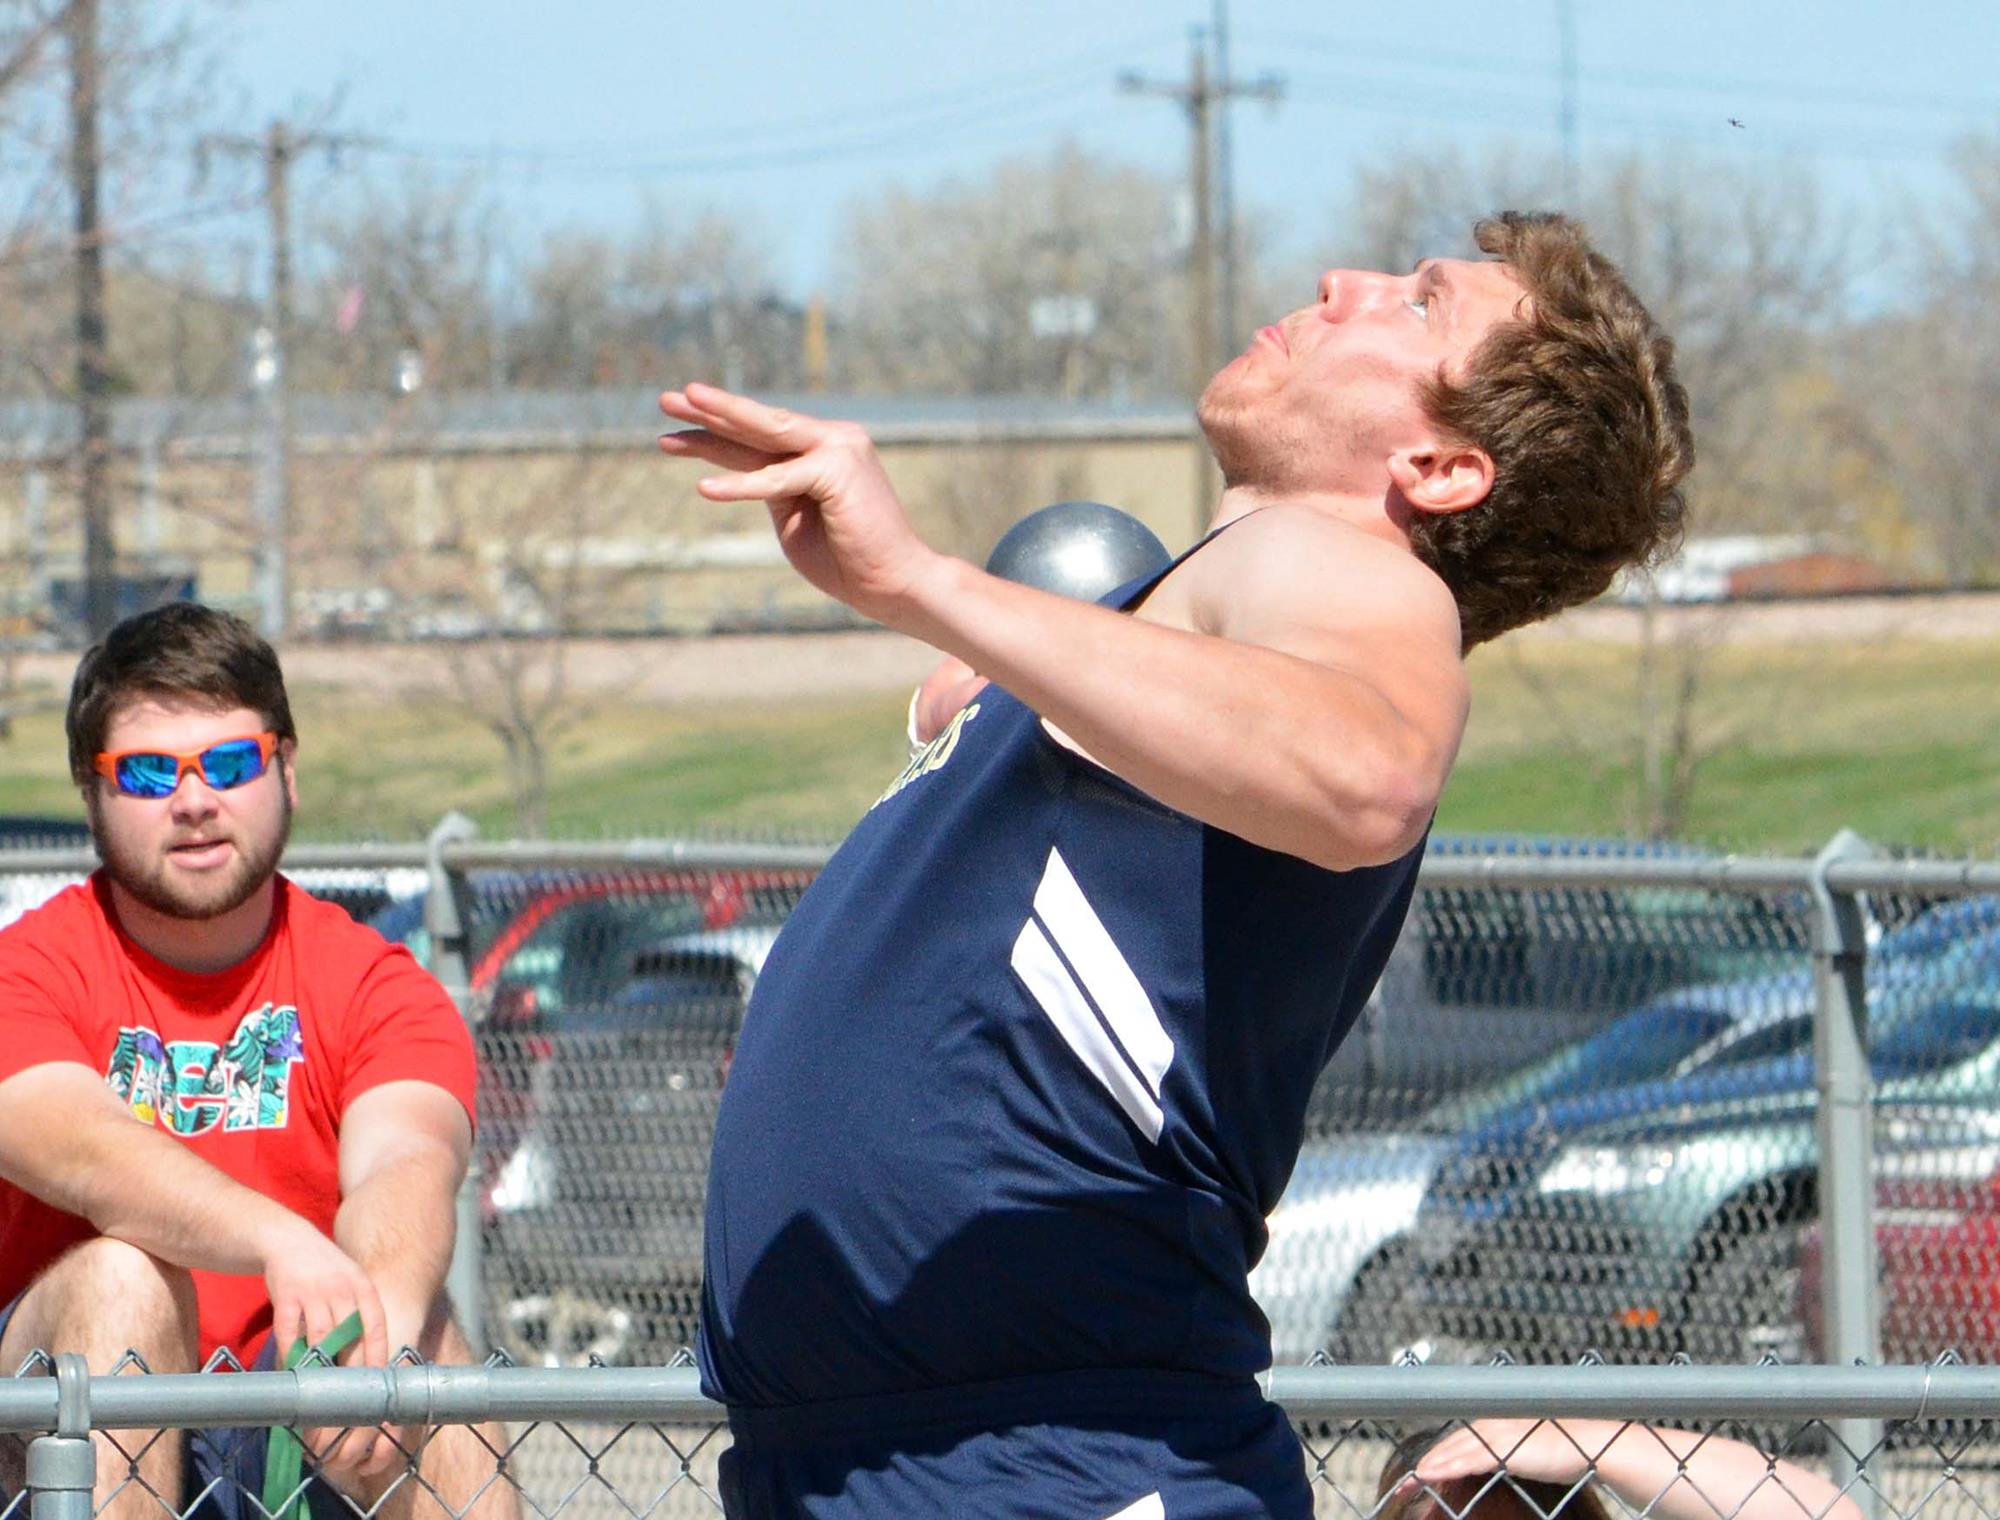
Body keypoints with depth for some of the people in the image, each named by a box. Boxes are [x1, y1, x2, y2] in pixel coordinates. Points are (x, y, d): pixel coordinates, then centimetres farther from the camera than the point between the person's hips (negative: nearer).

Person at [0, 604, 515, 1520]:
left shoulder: (373, 986, 4)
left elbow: (403, 1162, -18)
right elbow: (77, 1146, -24)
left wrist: (382, 1319, -42)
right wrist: (282, 1243, -44)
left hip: (291, 1445, 2)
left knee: (417, 1309, -26)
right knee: (122, 1277, -29)